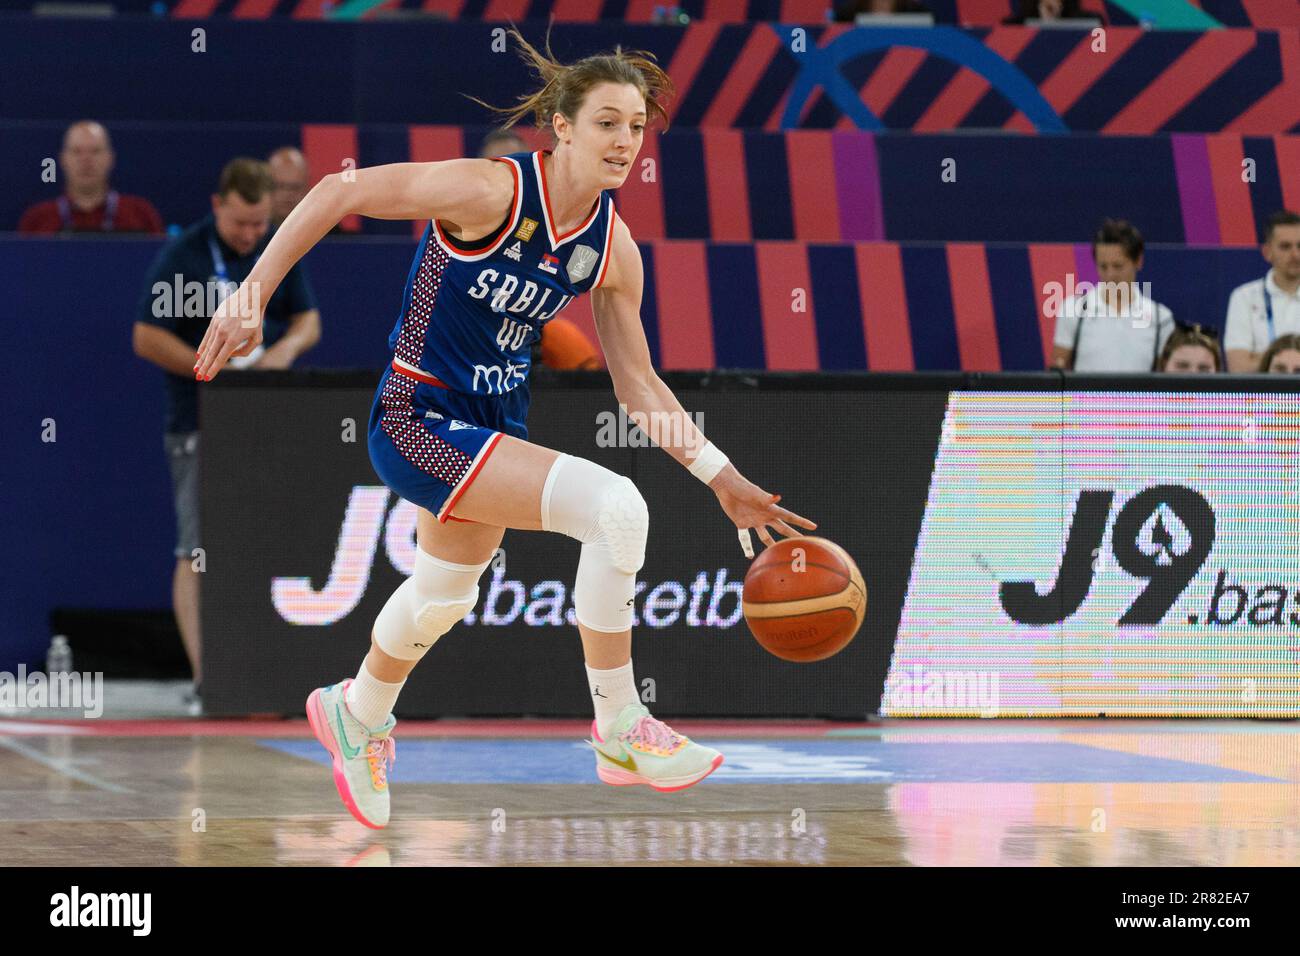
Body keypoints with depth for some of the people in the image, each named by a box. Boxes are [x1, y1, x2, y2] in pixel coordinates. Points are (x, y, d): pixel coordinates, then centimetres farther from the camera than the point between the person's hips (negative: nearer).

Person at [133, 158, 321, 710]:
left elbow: (308, 320, 13)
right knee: (199, 551, -7)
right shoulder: (182, 256, -6)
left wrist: (286, 349, -10)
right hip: (201, 426, -5)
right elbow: (146, 337, -7)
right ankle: (204, 674, -8)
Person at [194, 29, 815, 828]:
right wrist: (251, 296, -22)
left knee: (445, 594, 28)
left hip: (494, 425, 8)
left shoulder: (613, 247, -3)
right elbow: (338, 193, -19)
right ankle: (620, 733, -10)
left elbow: (639, 384, 5)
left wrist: (721, 477, -2)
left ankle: (357, 717, 58)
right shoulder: (492, 191, -24)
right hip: (419, 422, -8)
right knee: (614, 506, -23)